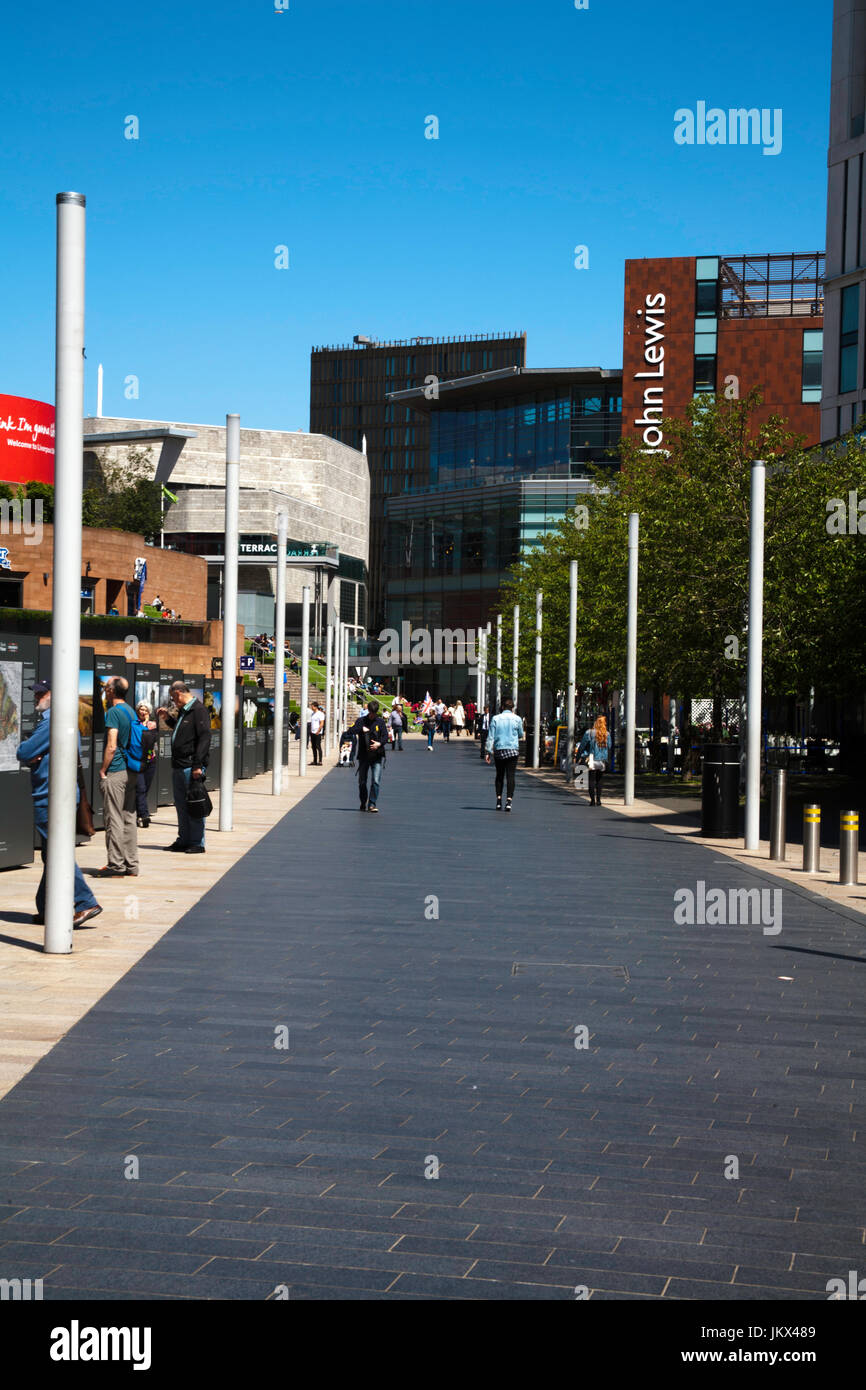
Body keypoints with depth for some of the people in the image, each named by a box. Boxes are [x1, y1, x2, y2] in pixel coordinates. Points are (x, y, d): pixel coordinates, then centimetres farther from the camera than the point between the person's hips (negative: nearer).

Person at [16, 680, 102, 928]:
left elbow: (23, 753, -17)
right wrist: (32, 758, -2)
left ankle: (86, 903, -11)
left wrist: (24, 753, 5)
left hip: (49, 798, -10)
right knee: (51, 854, 13)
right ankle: (46, 910, 19)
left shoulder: (51, 722, -16)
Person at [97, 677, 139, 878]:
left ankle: (116, 865, -4)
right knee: (128, 818, 10)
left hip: (116, 771, -8)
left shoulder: (113, 712, -12)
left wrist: (103, 771, -10)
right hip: (131, 771, 8)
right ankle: (131, 865, 12)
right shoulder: (131, 711, 15)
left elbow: (111, 746, -17)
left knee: (114, 819, -5)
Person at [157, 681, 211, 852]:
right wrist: (168, 718, 22)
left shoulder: (198, 710, -12)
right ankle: (184, 841, 21)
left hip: (191, 767, -10)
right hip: (178, 766, 10)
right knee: (181, 805, 13)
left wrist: (197, 765, -23)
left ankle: (197, 843, 1)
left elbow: (204, 738, -19)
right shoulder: (182, 711, 17)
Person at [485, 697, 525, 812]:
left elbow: (490, 737, -1)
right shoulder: (517, 719, -2)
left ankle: (498, 800, 12)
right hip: (513, 750, -1)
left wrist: (488, 751, 2)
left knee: (499, 775, 13)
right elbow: (521, 735, 10)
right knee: (510, 776, -3)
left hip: (498, 750, 1)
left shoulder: (495, 718, 0)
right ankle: (509, 800, -13)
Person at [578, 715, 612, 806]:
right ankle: (598, 800, 14)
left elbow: (582, 746, -3)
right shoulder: (607, 735, 1)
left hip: (592, 761, -3)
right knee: (599, 781, 16)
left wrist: (579, 756, 7)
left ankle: (593, 800, -7)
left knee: (592, 781, 1)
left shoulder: (589, 733, -8)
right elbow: (609, 748, 9)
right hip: (602, 762, 3)